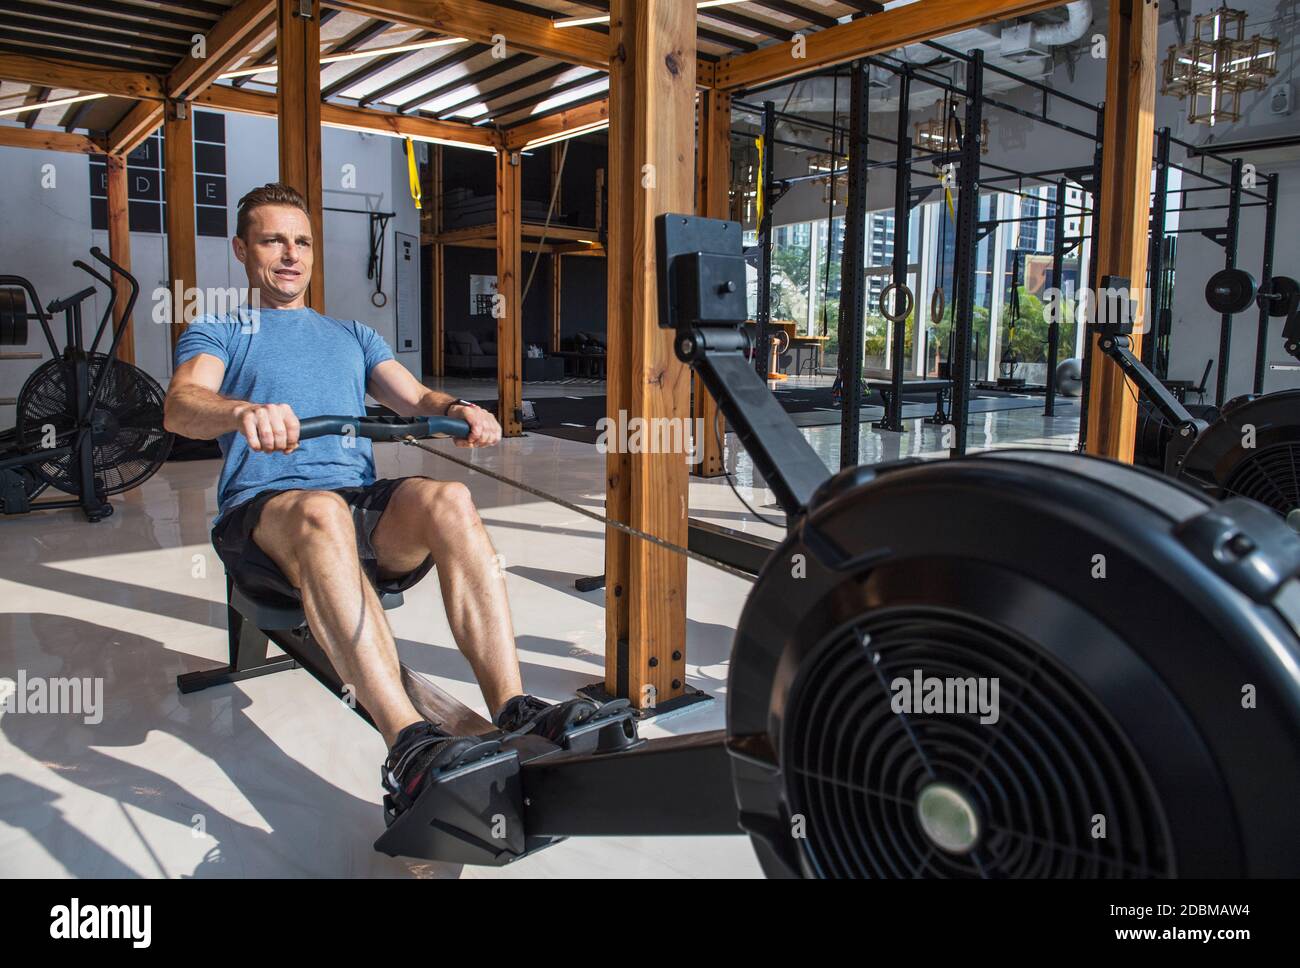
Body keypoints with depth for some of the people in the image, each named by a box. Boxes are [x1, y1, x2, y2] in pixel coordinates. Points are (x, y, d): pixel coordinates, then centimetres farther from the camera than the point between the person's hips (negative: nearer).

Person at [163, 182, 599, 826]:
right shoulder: (215, 333, 20)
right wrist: (243, 412, -28)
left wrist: (457, 409, -10)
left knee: (447, 498, -31)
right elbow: (180, 406, -3)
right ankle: (408, 747, -52)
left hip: (367, 506, 3)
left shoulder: (352, 334, 32)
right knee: (321, 511, -40)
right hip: (262, 514, -3)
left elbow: (413, 397, 16)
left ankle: (513, 710, -40)